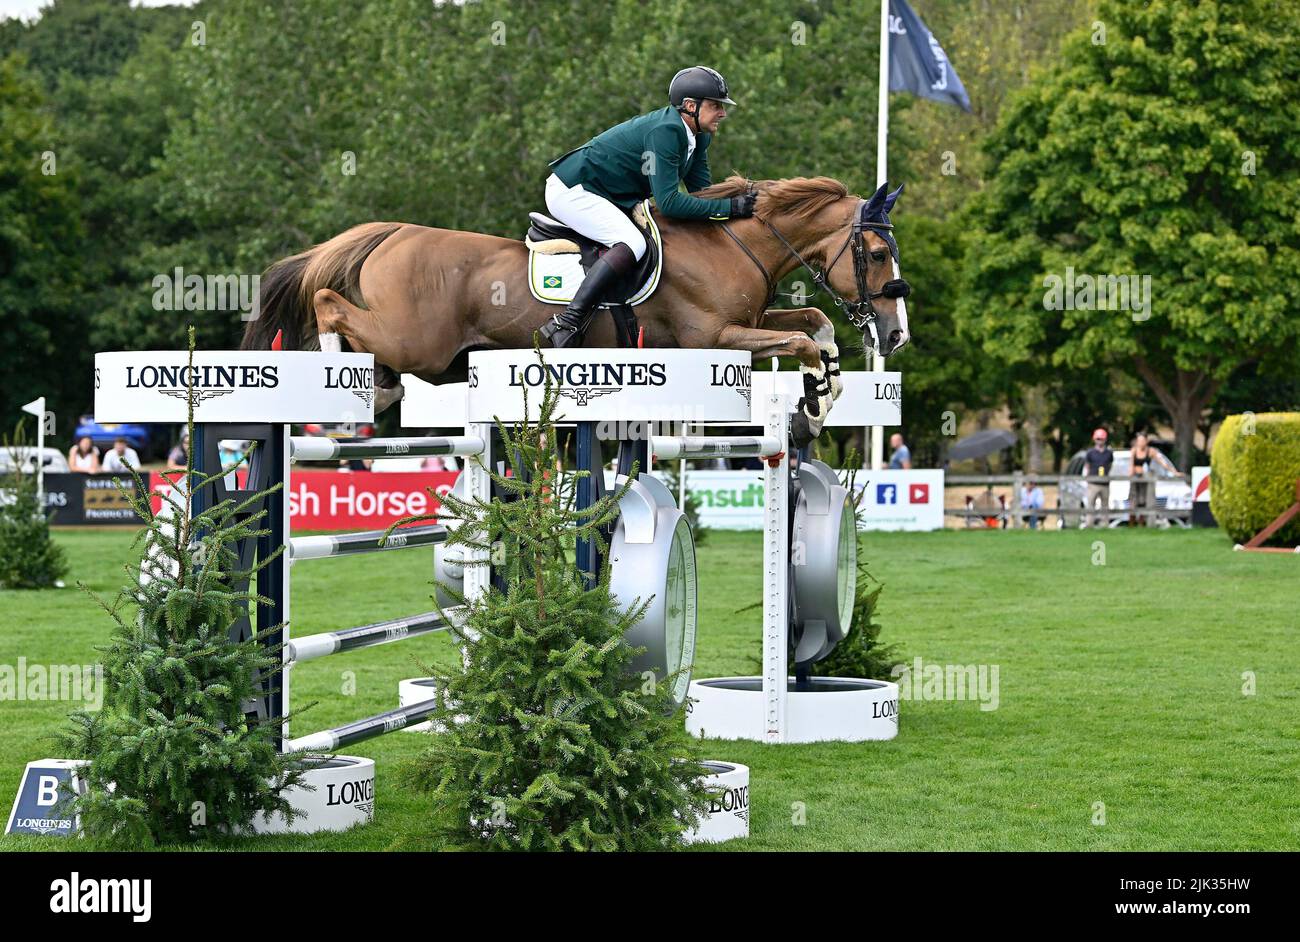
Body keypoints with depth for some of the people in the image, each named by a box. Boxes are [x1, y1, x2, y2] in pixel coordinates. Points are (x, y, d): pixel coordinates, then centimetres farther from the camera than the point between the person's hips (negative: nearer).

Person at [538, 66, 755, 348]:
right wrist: (729, 208, -29)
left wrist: (738, 201, -9)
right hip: (571, 192, -11)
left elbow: (701, 191, 7)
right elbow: (668, 203, -30)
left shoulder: (698, 136, 4)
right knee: (633, 244, -29)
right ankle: (566, 322, -34)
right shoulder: (665, 130, -26)